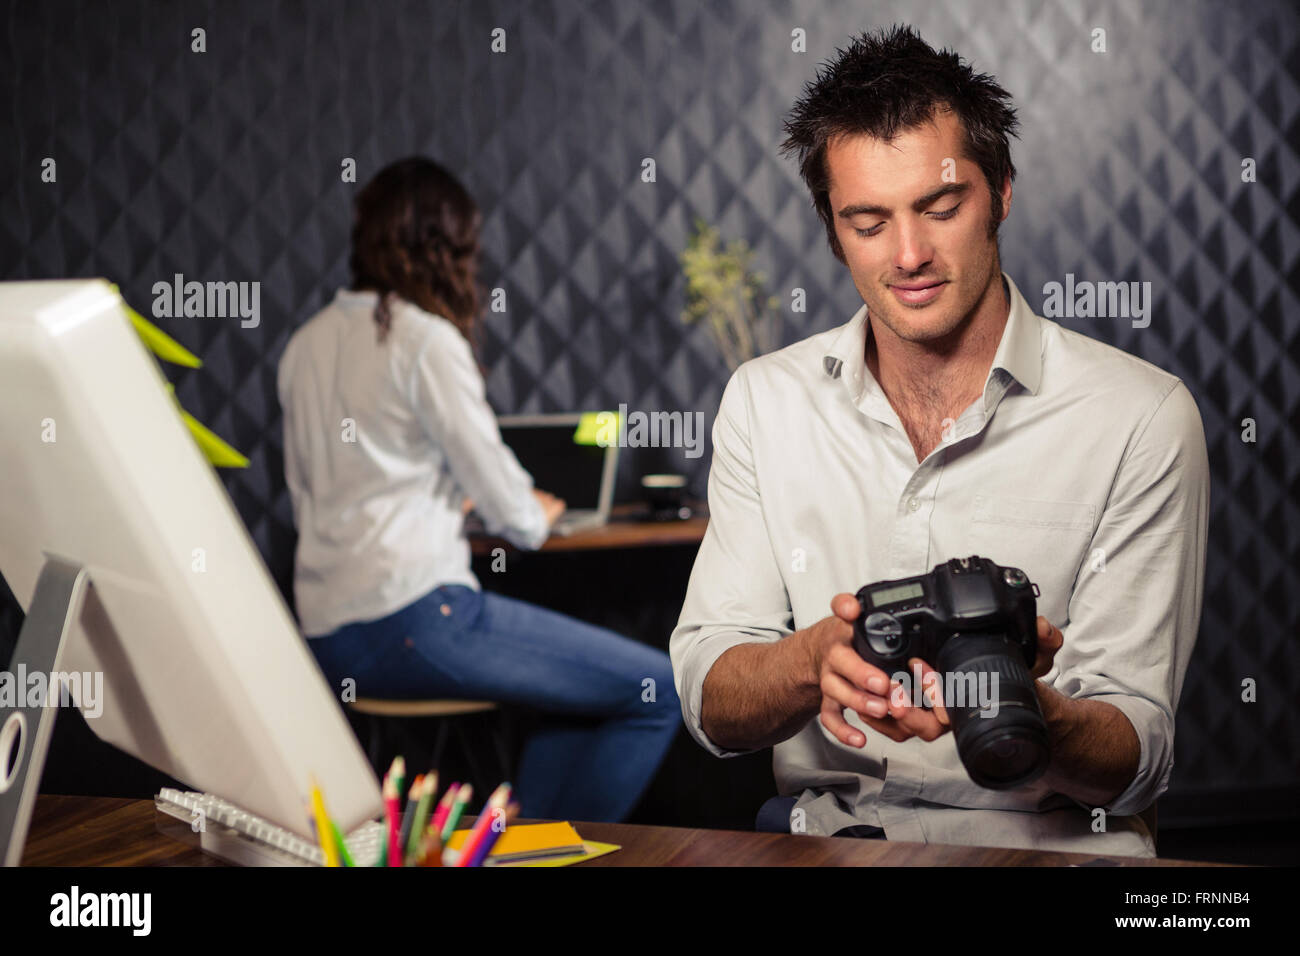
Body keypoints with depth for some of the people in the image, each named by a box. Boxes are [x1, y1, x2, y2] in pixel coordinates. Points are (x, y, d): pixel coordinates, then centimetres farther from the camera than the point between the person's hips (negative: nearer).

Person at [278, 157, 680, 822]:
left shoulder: (306, 344, 14)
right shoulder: (426, 338, -8)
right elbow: (507, 504, -7)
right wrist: (536, 517, 17)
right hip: (413, 613, -9)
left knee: (587, 692, 23)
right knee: (658, 692, -3)